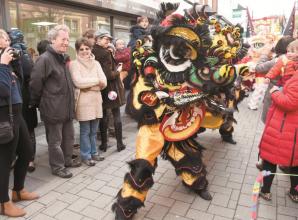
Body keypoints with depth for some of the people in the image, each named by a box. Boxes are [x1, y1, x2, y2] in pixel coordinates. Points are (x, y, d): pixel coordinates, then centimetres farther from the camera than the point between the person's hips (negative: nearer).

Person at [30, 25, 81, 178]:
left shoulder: (64, 58, 12)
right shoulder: (44, 59, -16)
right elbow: (35, 84, -16)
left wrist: (70, 101, 16)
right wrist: (37, 102, -5)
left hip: (67, 106, 8)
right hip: (53, 108, -8)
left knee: (68, 137, 19)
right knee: (55, 140, 6)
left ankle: (67, 160, 36)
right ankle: (57, 167, 20)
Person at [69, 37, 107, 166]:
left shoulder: (96, 63, 12)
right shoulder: (74, 64, -2)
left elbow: (104, 83, 1)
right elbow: (78, 82, -17)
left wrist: (87, 85, -11)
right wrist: (96, 80, -8)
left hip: (96, 100, 5)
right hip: (83, 102, -4)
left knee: (93, 131, 14)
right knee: (85, 131, 3)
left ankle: (93, 153, 28)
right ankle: (86, 156, 16)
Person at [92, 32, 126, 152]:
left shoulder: (94, 52, 3)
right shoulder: (105, 53, -17)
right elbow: (108, 74, -21)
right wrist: (118, 71, -4)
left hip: (101, 89, 6)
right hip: (112, 88, -6)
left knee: (103, 116, 12)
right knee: (116, 115, 6)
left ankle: (104, 143, 19)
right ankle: (119, 143, 12)